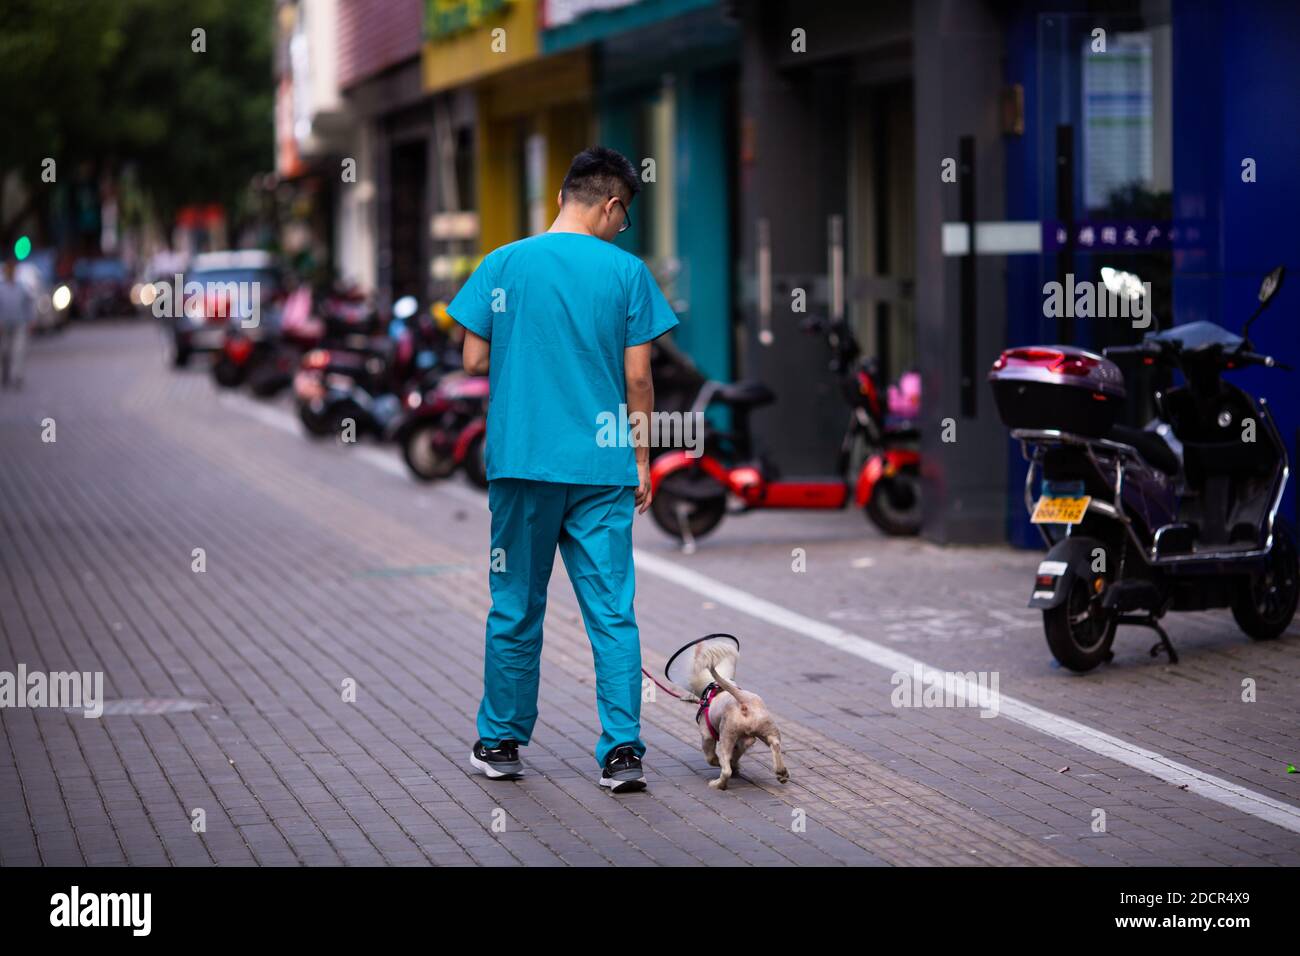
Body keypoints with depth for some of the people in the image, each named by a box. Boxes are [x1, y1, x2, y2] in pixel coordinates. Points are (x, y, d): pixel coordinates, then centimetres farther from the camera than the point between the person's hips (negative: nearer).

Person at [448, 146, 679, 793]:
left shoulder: (502, 265, 1)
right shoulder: (627, 272, -2)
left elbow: (474, 361, 3)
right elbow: (638, 379, -2)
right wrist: (641, 461, 7)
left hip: (520, 461, 1)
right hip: (602, 468, -1)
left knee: (516, 609, 11)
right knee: (612, 611, 3)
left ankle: (501, 743, 20)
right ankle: (622, 751, -1)